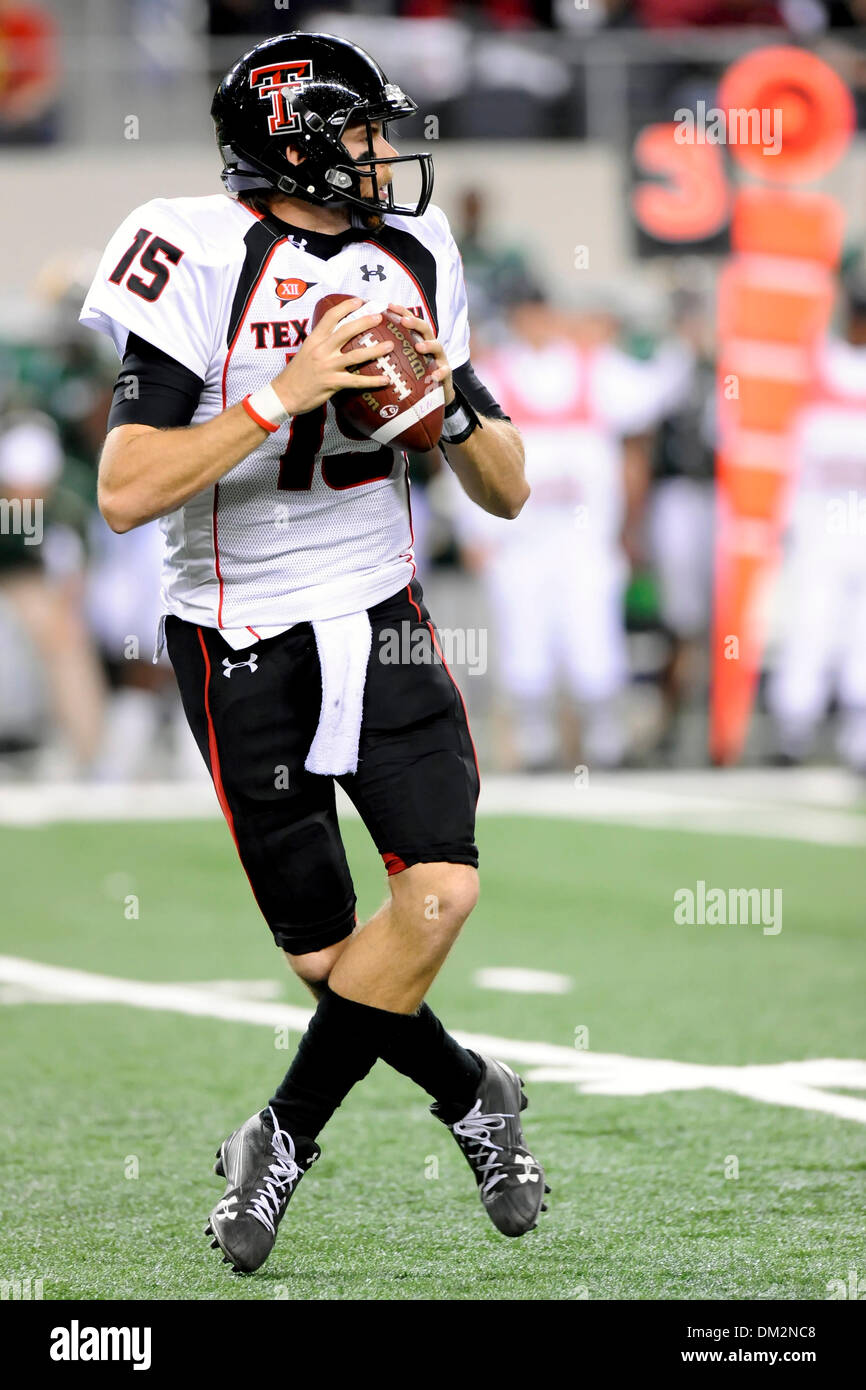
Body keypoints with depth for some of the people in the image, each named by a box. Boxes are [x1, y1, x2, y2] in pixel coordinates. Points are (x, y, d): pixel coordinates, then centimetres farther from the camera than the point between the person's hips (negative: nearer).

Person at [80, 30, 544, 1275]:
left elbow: (508, 492, 10)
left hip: (382, 622, 4)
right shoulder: (207, 263, -12)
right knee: (326, 954, -2)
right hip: (245, 646, -4)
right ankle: (470, 1096, 27)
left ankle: (283, 1141, 2)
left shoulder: (411, 262, 6)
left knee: (440, 893, -16)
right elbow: (126, 491, -20)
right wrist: (286, 393, -23)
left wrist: (445, 396, -9)